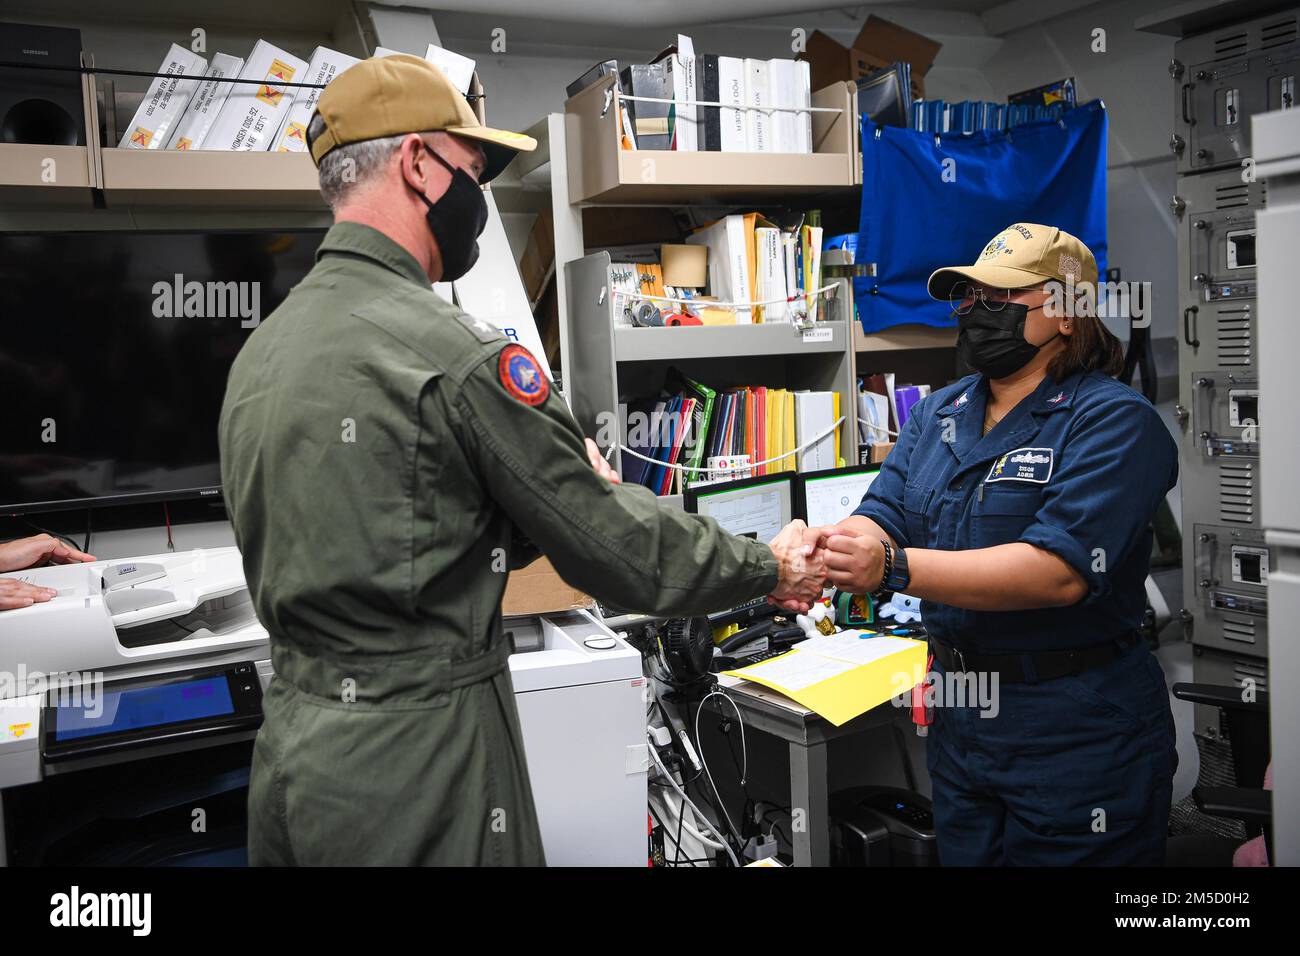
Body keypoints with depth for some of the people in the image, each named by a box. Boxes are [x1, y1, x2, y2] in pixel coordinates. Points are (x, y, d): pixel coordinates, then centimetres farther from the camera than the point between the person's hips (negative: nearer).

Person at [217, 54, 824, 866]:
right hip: (413, 769, -8)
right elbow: (621, 548, -13)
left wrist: (557, 484, 6)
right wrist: (770, 567, 3)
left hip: (289, 746, 8)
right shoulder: (455, 352, -19)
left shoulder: (259, 354, 6)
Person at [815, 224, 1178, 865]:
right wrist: (806, 553, -26)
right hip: (958, 712, 6)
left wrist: (894, 567, -35)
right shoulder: (938, 414, 8)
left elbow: (1059, 570, -26)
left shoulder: (1115, 420, -13)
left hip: (1076, 734, -6)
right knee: (961, 856, 20)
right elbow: (882, 518, -2)